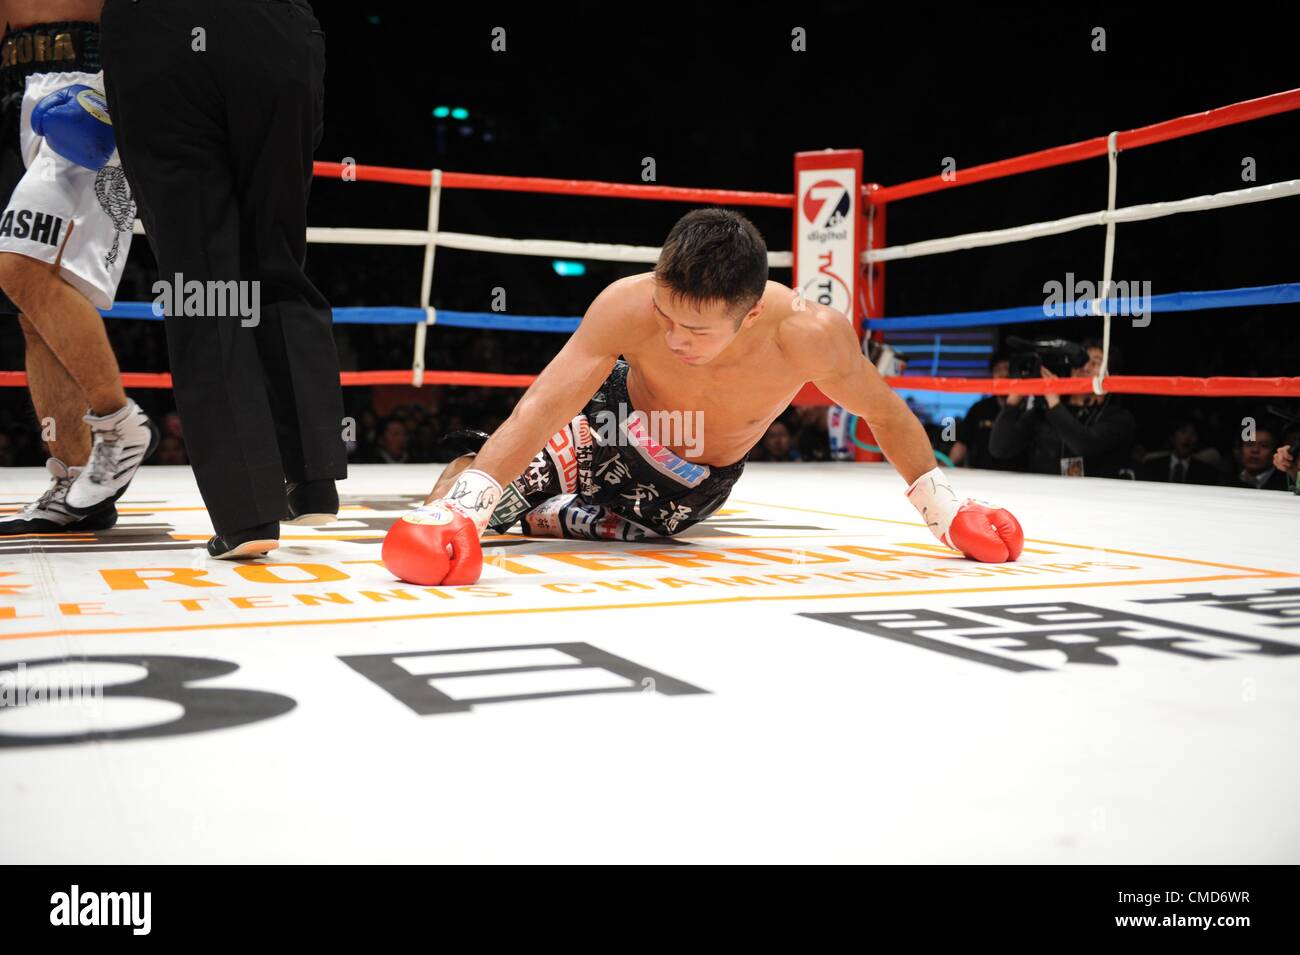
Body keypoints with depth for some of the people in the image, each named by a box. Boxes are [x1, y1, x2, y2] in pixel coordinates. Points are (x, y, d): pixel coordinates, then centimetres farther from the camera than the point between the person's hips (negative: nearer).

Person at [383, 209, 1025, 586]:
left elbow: (884, 411, -14)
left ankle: (530, 517, 23)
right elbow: (545, 405, -39)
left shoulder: (808, 334, -34)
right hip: (617, 423, -1)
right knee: (479, 509, -15)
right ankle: (459, 477, 20)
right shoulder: (629, 304, -36)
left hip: (696, 483, 1)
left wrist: (946, 511, -9)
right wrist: (457, 509, -52)